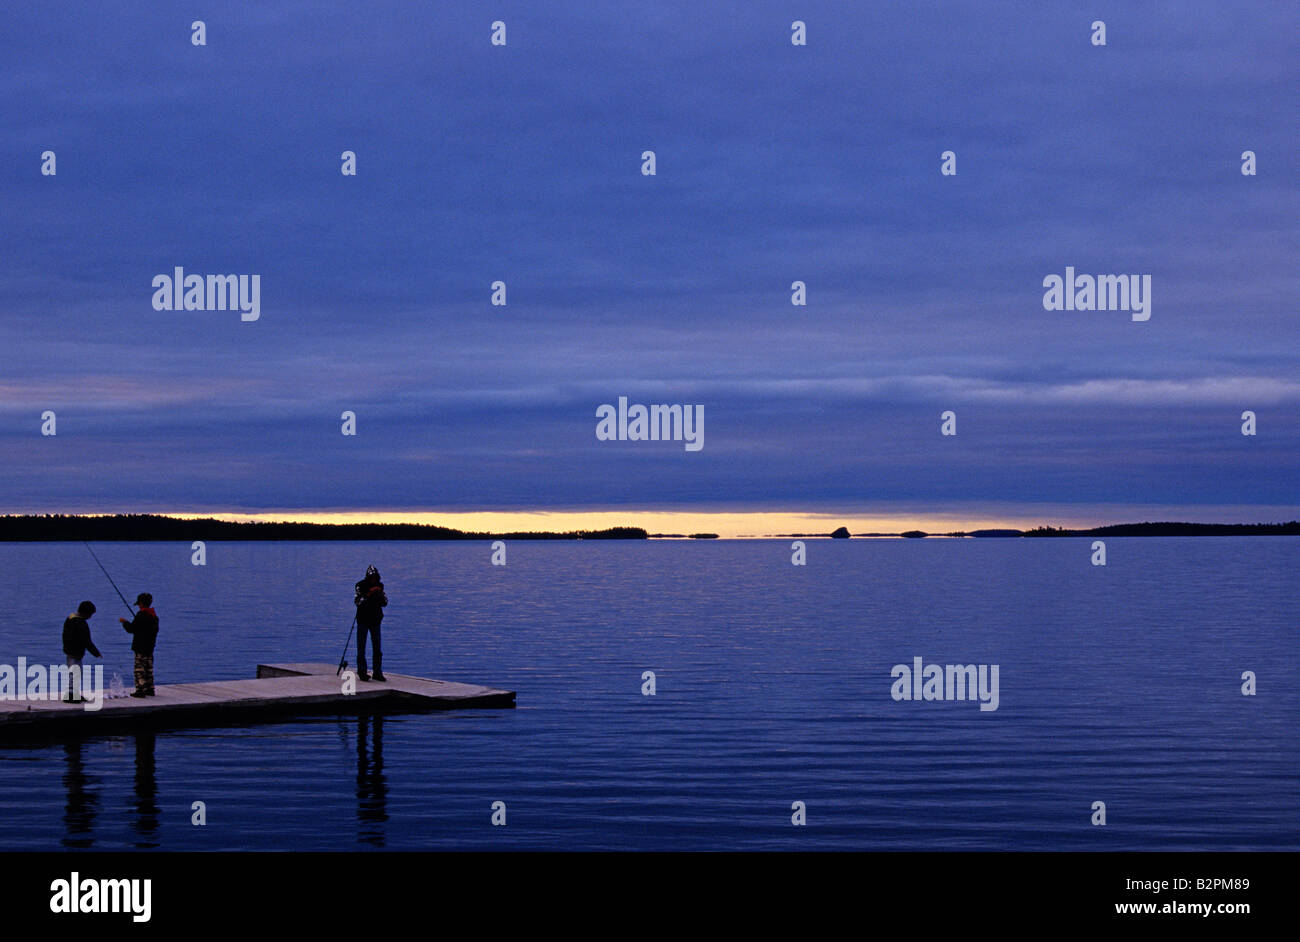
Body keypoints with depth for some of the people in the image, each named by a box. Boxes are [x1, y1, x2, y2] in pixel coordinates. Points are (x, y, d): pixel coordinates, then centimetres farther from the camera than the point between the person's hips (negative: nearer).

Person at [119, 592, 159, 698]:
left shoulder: (141, 615, -17)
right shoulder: (154, 615, 9)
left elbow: (131, 629, -15)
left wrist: (124, 622, 2)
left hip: (140, 647, -8)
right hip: (150, 647, 8)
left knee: (139, 668, -7)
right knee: (149, 668, 15)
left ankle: (140, 690, -10)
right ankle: (150, 689, 20)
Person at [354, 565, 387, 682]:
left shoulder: (379, 585, 5)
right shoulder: (361, 586, -7)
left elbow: (385, 602, 3)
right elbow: (357, 601, -18)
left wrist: (380, 594, -14)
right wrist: (369, 594, -27)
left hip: (375, 621, 4)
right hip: (363, 620, -4)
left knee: (377, 649, 4)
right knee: (361, 648, -1)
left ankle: (378, 673, 10)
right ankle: (361, 673, 5)